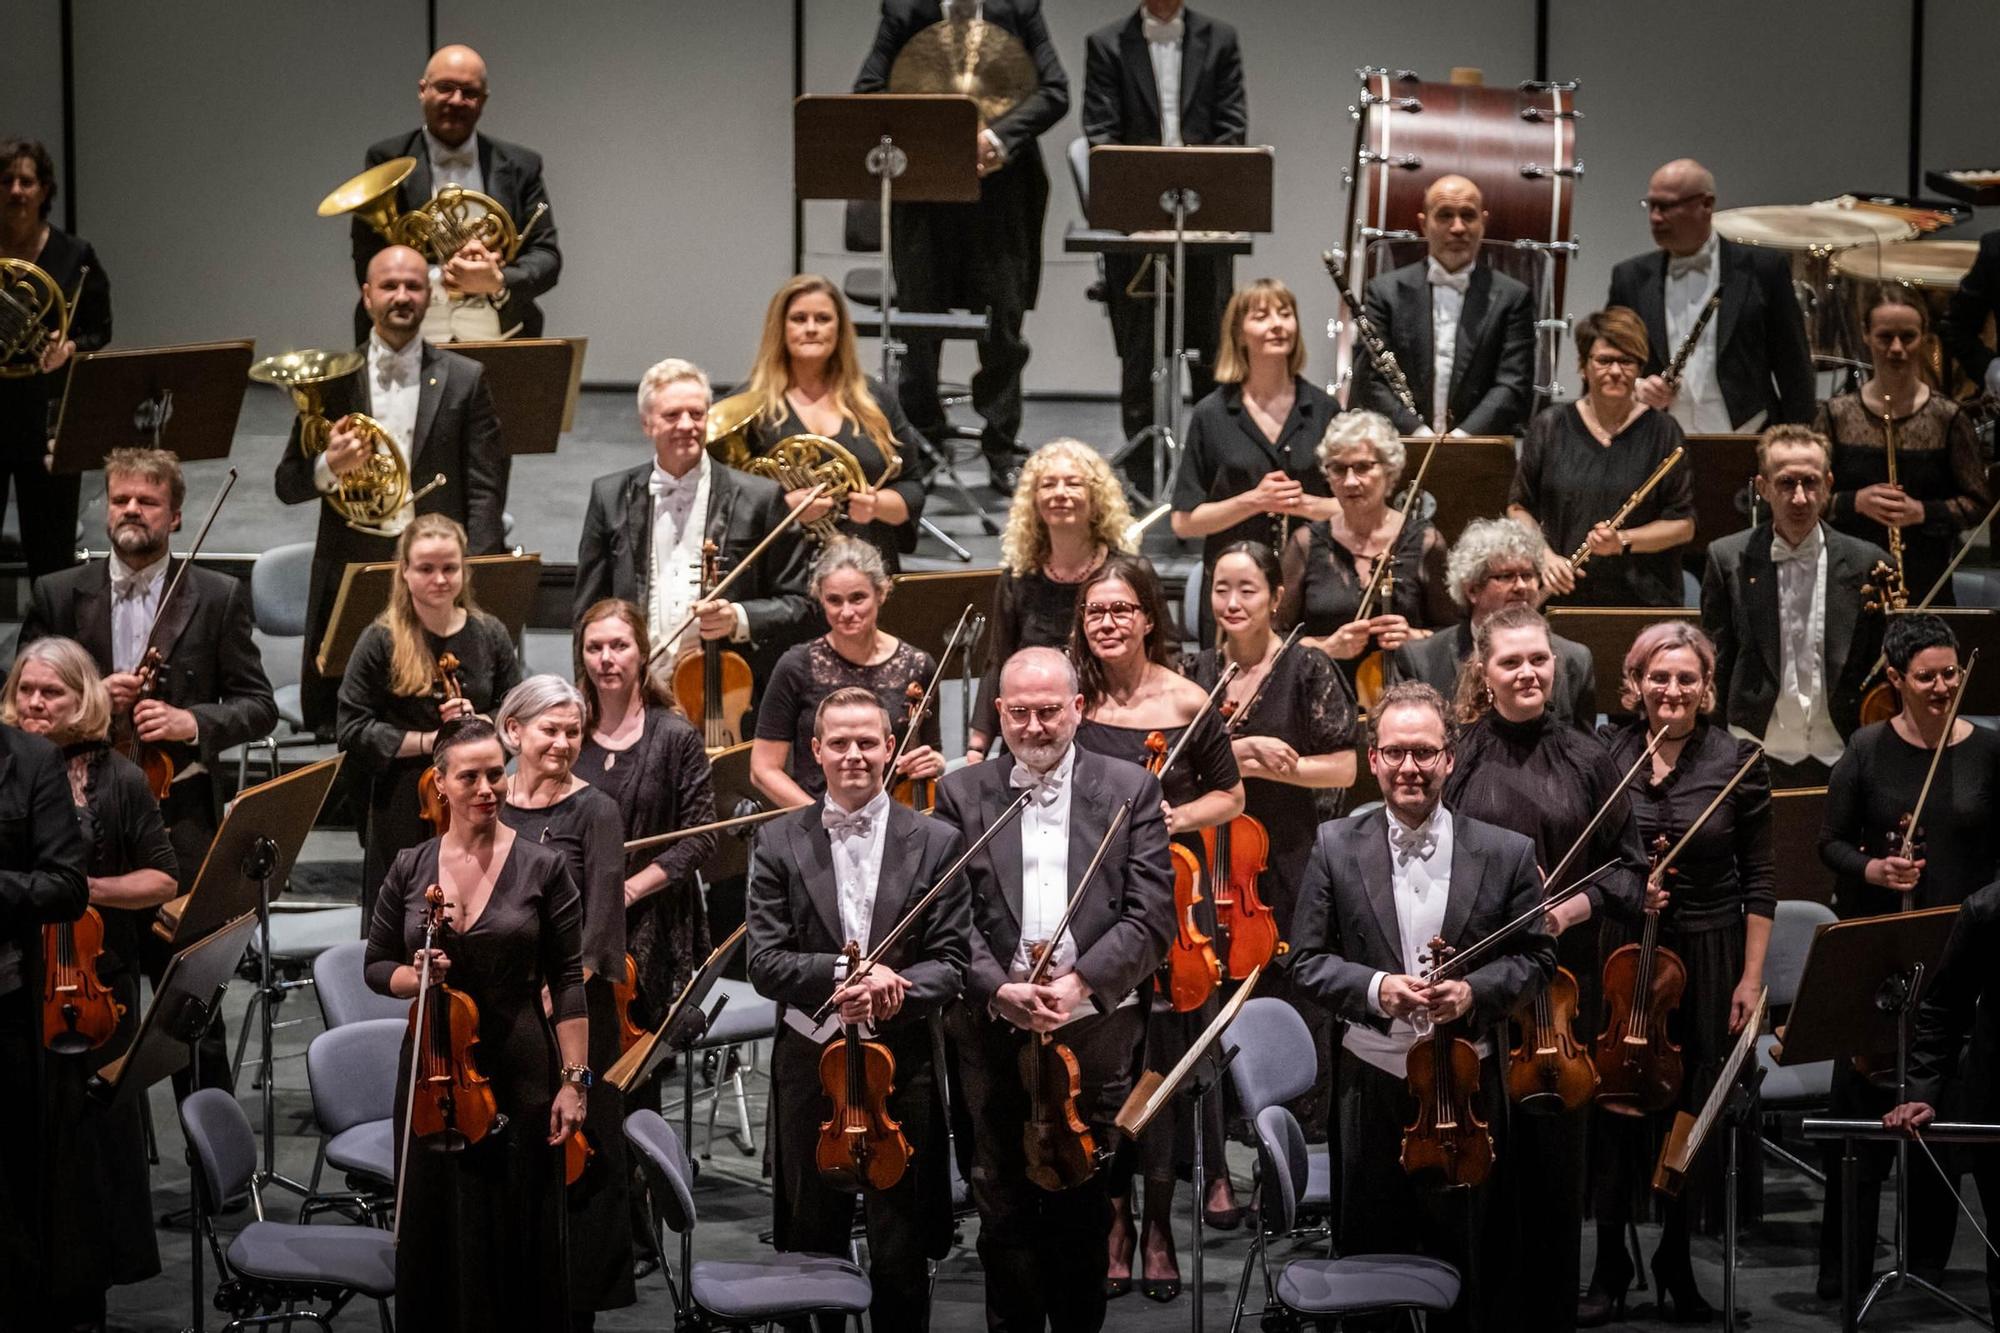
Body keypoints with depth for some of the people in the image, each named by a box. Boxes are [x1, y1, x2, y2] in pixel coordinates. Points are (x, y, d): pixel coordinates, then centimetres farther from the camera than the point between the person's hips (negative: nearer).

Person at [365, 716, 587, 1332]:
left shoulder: (542, 867, -3)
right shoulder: (409, 869, 4)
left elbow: (568, 981, -3)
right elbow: (377, 965, 11)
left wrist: (574, 1080, -9)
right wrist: (414, 977, -12)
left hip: (520, 1079, -2)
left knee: (519, 1243, 3)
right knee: (434, 1239, 7)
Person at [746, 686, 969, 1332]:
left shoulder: (935, 843, 2)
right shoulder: (779, 845, 4)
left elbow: (951, 962, -1)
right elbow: (765, 963, -3)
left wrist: (891, 991, -19)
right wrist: (840, 974, -18)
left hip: (903, 1064, -1)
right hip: (810, 1063, 1)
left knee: (902, 1256, 4)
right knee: (811, 1248, 10)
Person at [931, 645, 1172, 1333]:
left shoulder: (1130, 790, 4)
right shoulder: (962, 794, 7)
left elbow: (1151, 919, -3)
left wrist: (1081, 982, -15)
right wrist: (996, 989, -16)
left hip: (1094, 1027, -1)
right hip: (992, 1031, 1)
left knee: (1081, 1210, 7)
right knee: (1004, 1206, 5)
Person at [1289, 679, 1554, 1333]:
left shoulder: (1507, 854, -1)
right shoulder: (1335, 846, 0)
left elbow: (1535, 957, 4)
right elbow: (1307, 959, 1)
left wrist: (1474, 990, -14)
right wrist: (1374, 989, -16)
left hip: (1468, 1081, 0)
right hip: (1371, 1080, 1)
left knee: (1469, 1259, 7)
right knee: (1370, 1254, 9)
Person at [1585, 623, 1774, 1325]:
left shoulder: (1737, 761, -3)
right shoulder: (1604, 753, -1)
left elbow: (1759, 881, 0)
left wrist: (1751, 977, -4)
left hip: (1707, 955, 0)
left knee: (1694, 1108, 6)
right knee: (1613, 1103, 1)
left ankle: (1676, 1259, 23)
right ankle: (1610, 1264, 15)